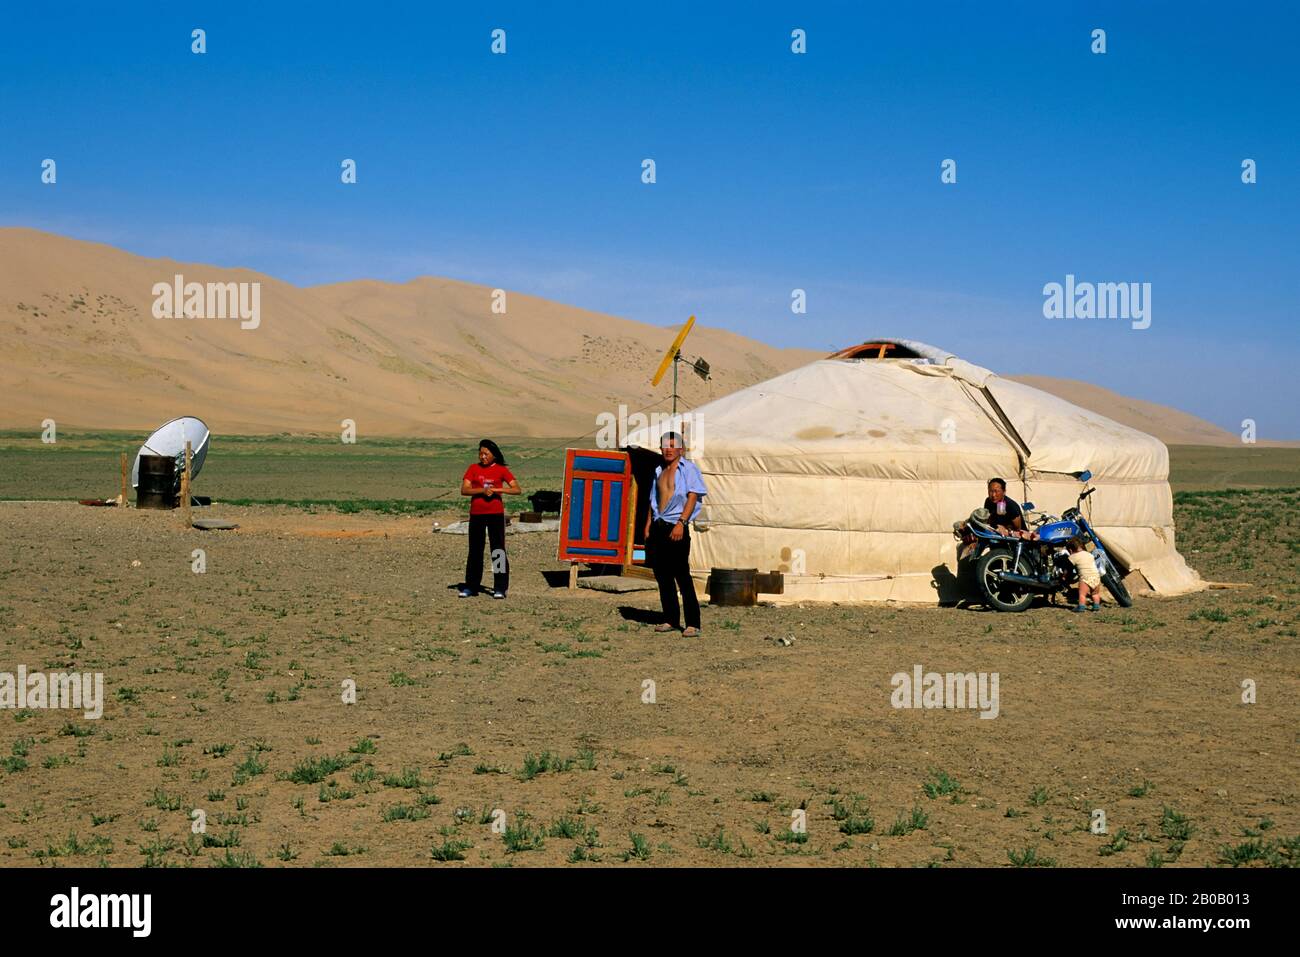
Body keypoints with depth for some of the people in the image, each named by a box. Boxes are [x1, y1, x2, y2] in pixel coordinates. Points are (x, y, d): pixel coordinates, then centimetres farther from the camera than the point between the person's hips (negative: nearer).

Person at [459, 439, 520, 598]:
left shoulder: (501, 470, 1)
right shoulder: (473, 469, 5)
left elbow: (517, 489, -6)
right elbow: (464, 490, -5)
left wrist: (497, 489, -17)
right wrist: (482, 490, -19)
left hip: (496, 514, -2)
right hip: (476, 514, 2)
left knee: (498, 550, -4)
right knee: (475, 551, 9)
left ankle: (500, 588, -1)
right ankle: (470, 587, 16)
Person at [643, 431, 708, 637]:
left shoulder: (688, 469, -2)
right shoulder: (659, 471, 18)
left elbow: (692, 497, -11)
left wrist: (681, 523, -19)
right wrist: (648, 525, 14)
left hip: (676, 528, -7)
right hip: (658, 527, 7)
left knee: (682, 576, -10)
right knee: (662, 575, 8)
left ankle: (692, 624, -9)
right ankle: (671, 620, 16)